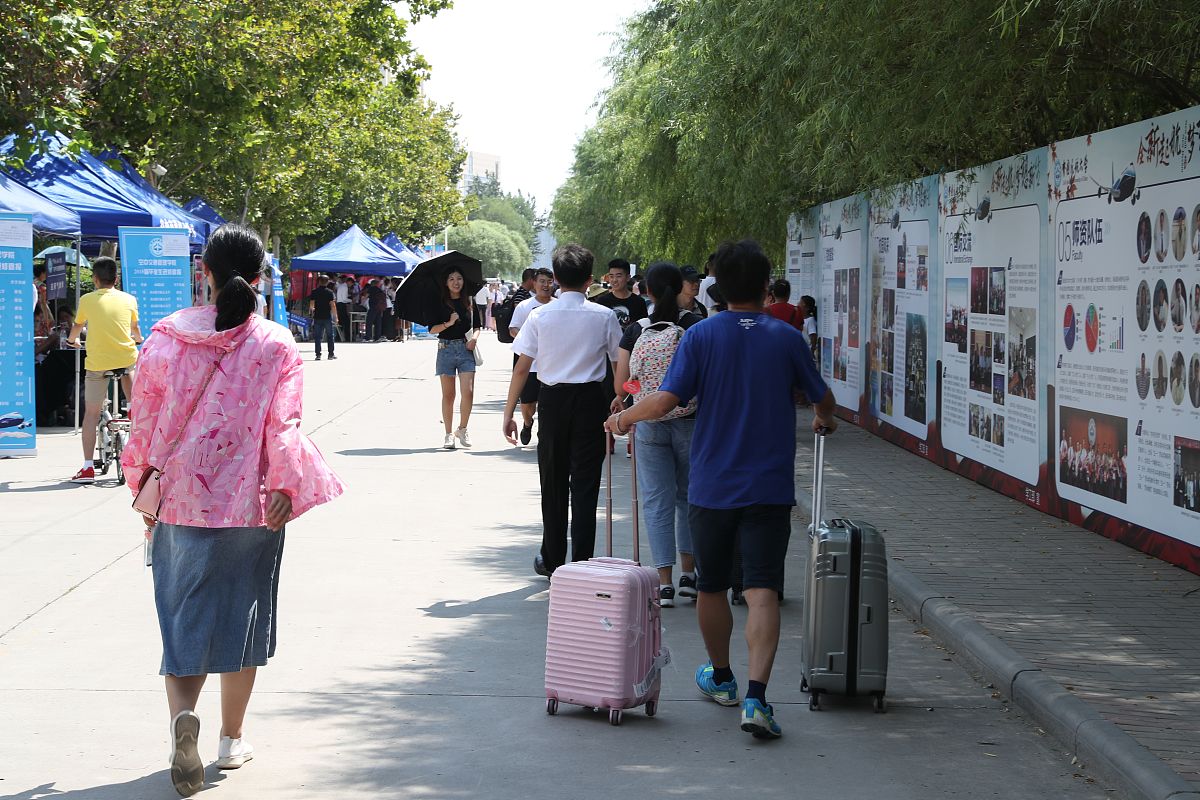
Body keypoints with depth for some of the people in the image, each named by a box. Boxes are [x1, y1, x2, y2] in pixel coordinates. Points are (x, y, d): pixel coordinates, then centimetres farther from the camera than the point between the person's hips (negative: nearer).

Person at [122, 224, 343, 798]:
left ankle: (182, 712, -20)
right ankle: (232, 739, 23)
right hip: (250, 503, 0)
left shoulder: (167, 336, -3)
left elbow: (144, 417, 2)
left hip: (180, 500, 1)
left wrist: (145, 484, 12)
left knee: (183, 615, 7)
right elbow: (283, 427, -11)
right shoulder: (277, 345, -7)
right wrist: (286, 490, -4)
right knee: (242, 615, 14)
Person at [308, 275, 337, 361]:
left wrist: (312, 309, 21)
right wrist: (335, 315, -1)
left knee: (317, 337, 5)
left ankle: (318, 354, 0)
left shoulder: (314, 292, 1)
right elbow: (333, 305, -8)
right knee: (330, 336, 8)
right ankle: (331, 354, 8)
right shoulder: (330, 292, -4)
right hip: (328, 317, -1)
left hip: (317, 317, 1)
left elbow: (311, 304, 0)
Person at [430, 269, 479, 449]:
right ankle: (449, 434, 12)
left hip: (466, 348, 1)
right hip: (446, 348, -1)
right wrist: (448, 323, -14)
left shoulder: (469, 302, 9)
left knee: (468, 392, -11)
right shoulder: (440, 303, 3)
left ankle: (462, 430, 8)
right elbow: (432, 329, 0)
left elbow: (477, 326, 15)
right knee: (448, 394, 4)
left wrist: (474, 337, -4)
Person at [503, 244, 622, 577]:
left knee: (553, 484, 12)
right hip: (591, 400, -1)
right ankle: (581, 564, 0)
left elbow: (521, 369, -3)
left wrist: (509, 413, 3)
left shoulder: (539, 316, -2)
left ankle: (552, 562, 22)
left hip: (552, 400, 1)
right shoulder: (604, 316, -3)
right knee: (584, 485, 2)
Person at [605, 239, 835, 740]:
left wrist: (622, 418, 7)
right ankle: (756, 697, -18)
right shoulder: (787, 339, -1)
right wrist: (824, 420, 37)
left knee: (712, 586, 18)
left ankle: (720, 678, 35)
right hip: (770, 488, 0)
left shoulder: (701, 336, -6)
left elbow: (664, 402, -13)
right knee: (762, 591, -5)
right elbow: (822, 399, 13)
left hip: (712, 487, 0)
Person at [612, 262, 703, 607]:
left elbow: (621, 384, -2)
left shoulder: (636, 331, -4)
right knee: (689, 497, 16)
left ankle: (665, 582, 0)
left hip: (649, 423, 0)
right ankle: (689, 574, 18)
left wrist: (622, 399, 19)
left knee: (657, 501, 4)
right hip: (691, 421, 0)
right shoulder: (697, 326, -6)